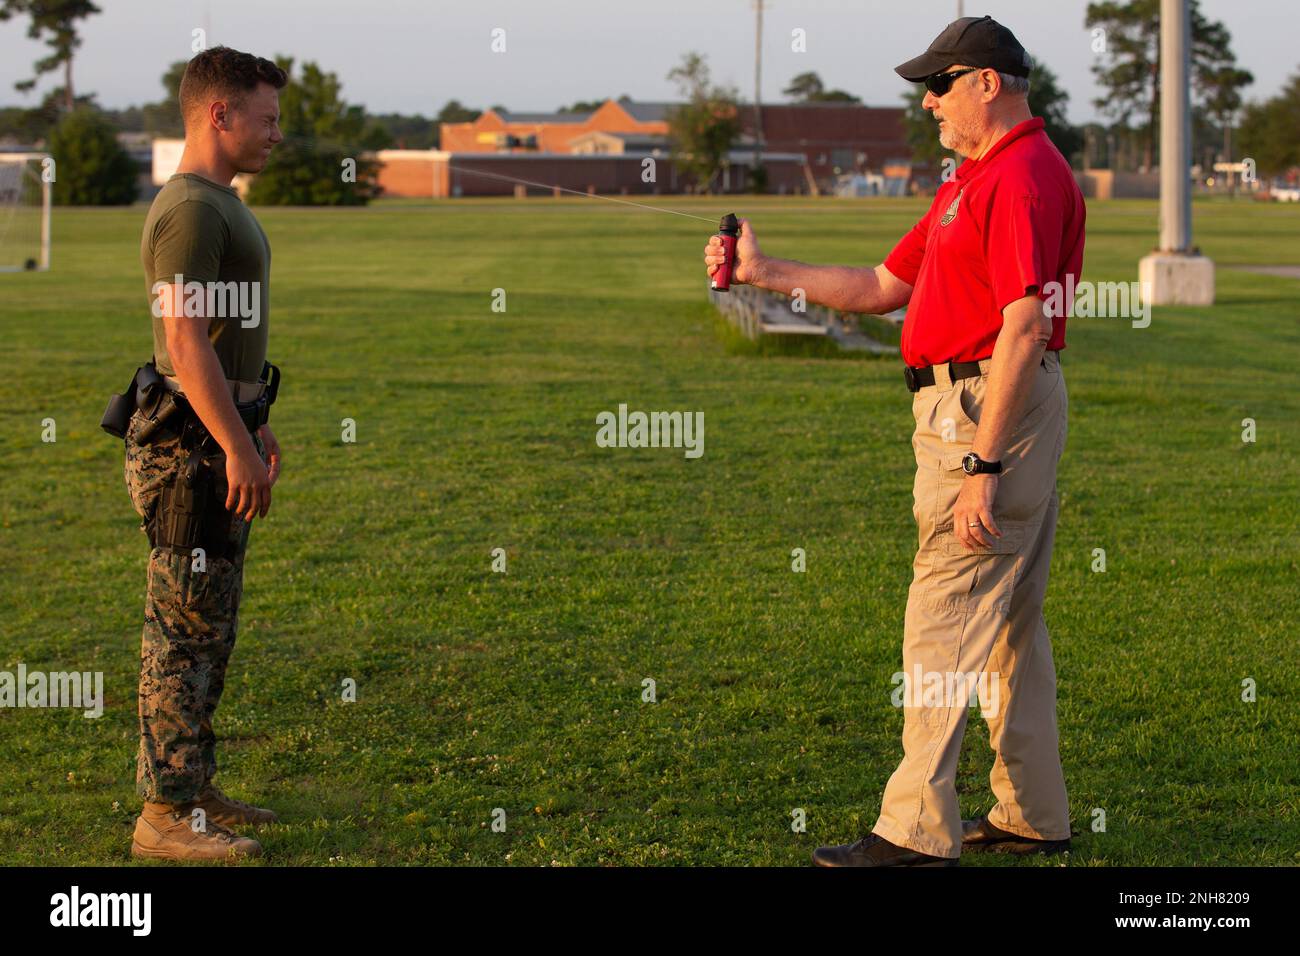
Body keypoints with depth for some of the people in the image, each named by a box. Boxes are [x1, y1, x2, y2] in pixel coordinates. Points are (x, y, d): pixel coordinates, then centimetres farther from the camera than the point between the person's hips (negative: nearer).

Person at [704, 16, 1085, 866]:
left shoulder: (1025, 176, -15)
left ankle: (917, 830, -6)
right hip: (969, 408, 11)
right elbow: (882, 287, 23)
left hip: (989, 412, -11)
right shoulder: (971, 183, 20)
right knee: (1011, 622, 13)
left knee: (945, 624, -9)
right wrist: (764, 272, 17)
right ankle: (1033, 817, 20)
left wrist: (983, 462, -25)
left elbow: (1025, 326, -23)